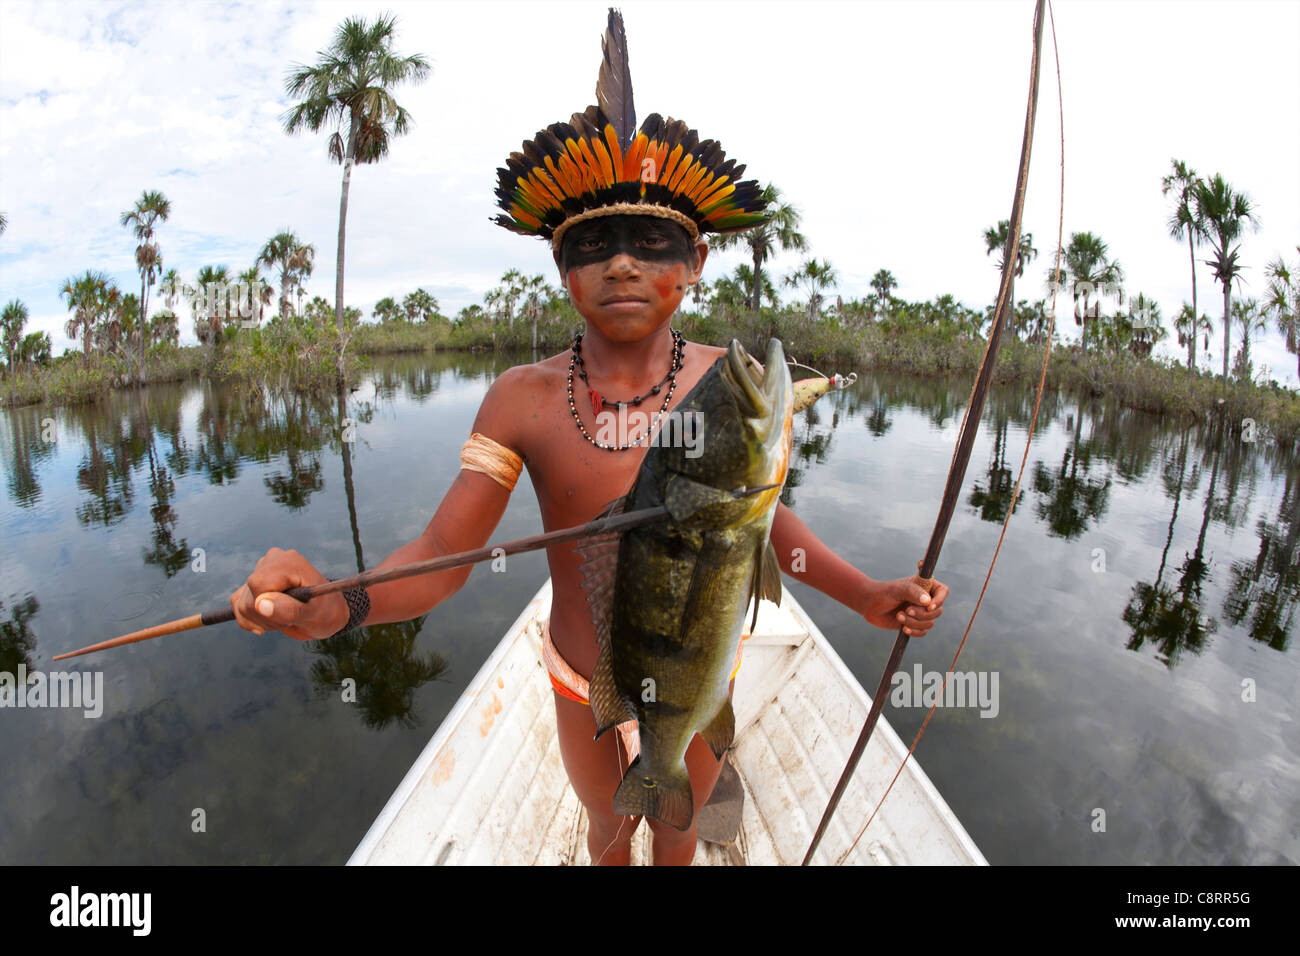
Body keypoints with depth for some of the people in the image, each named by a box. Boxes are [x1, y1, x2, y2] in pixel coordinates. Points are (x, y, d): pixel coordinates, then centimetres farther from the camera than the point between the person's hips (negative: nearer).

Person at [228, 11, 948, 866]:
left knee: (678, 830, 29)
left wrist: (867, 595, -15)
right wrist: (338, 604, -41)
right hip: (583, 686, 0)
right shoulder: (524, 400, -20)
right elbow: (439, 558, -22)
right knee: (610, 826, 30)